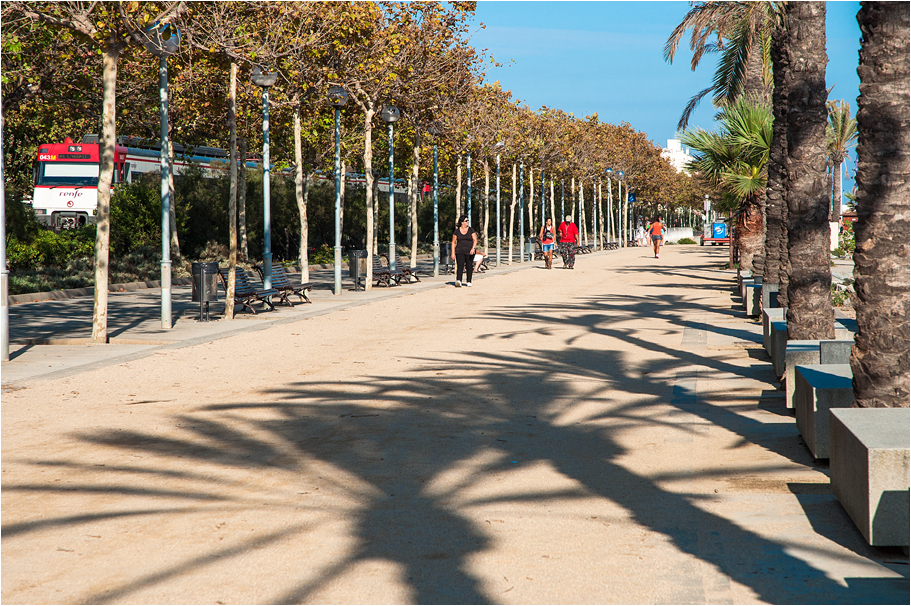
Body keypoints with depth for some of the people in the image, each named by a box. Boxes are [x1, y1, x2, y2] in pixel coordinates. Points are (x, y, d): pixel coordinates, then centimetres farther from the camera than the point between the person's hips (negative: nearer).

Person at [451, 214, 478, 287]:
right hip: (460, 252, -1)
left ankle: (469, 282, 16)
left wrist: (473, 248, -21)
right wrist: (453, 253, 2)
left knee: (469, 267, 5)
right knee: (460, 266, -16)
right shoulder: (457, 231, 5)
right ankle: (458, 281, -29)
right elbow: (453, 242, 8)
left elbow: (475, 240, -3)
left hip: (470, 252, 1)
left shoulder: (471, 230, 4)